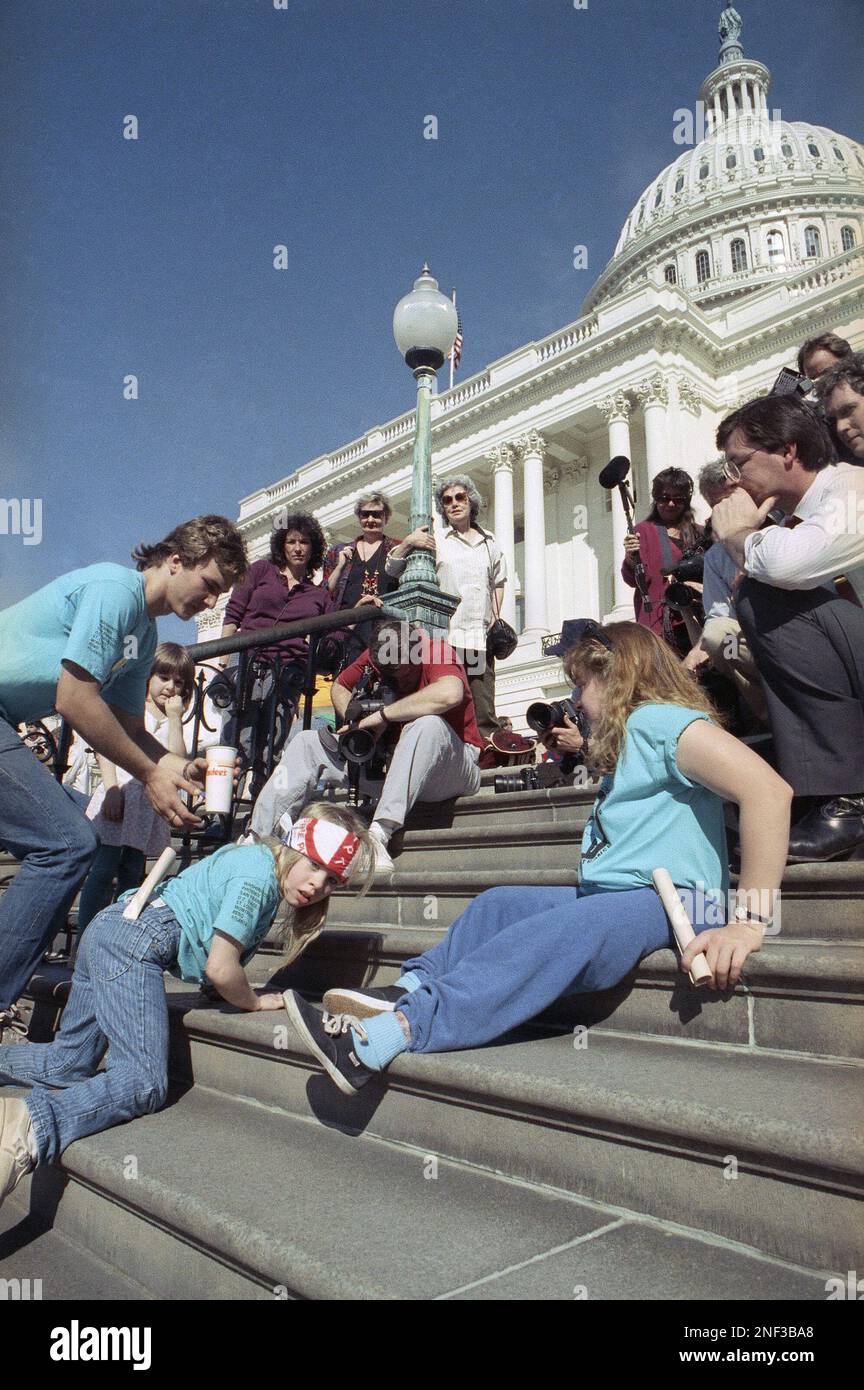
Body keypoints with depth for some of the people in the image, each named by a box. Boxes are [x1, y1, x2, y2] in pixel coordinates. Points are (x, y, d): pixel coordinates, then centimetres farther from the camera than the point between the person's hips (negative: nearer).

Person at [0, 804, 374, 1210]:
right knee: (144, 1085, -15)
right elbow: (220, 968, -17)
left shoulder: (255, 858, 13)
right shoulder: (259, 875, -15)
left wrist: (241, 989, 10)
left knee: (69, 1065, 19)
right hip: (135, 941, -11)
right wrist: (255, 1001, -1)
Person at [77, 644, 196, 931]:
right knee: (103, 871, -7)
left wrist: (175, 716, -2)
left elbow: (177, 760, -2)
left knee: (132, 875, 6)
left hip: (150, 807, 4)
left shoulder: (172, 722, 16)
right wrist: (112, 788, -16)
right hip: (119, 800, -4)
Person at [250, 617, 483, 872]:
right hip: (389, 761, 6)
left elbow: (450, 693, -40)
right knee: (307, 742, -1)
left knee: (428, 724, -40)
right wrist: (356, 720, -7)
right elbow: (339, 688, 16)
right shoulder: (376, 655, 0)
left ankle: (378, 834, -44)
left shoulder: (437, 651, -18)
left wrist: (382, 715, -29)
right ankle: (258, 836, -12)